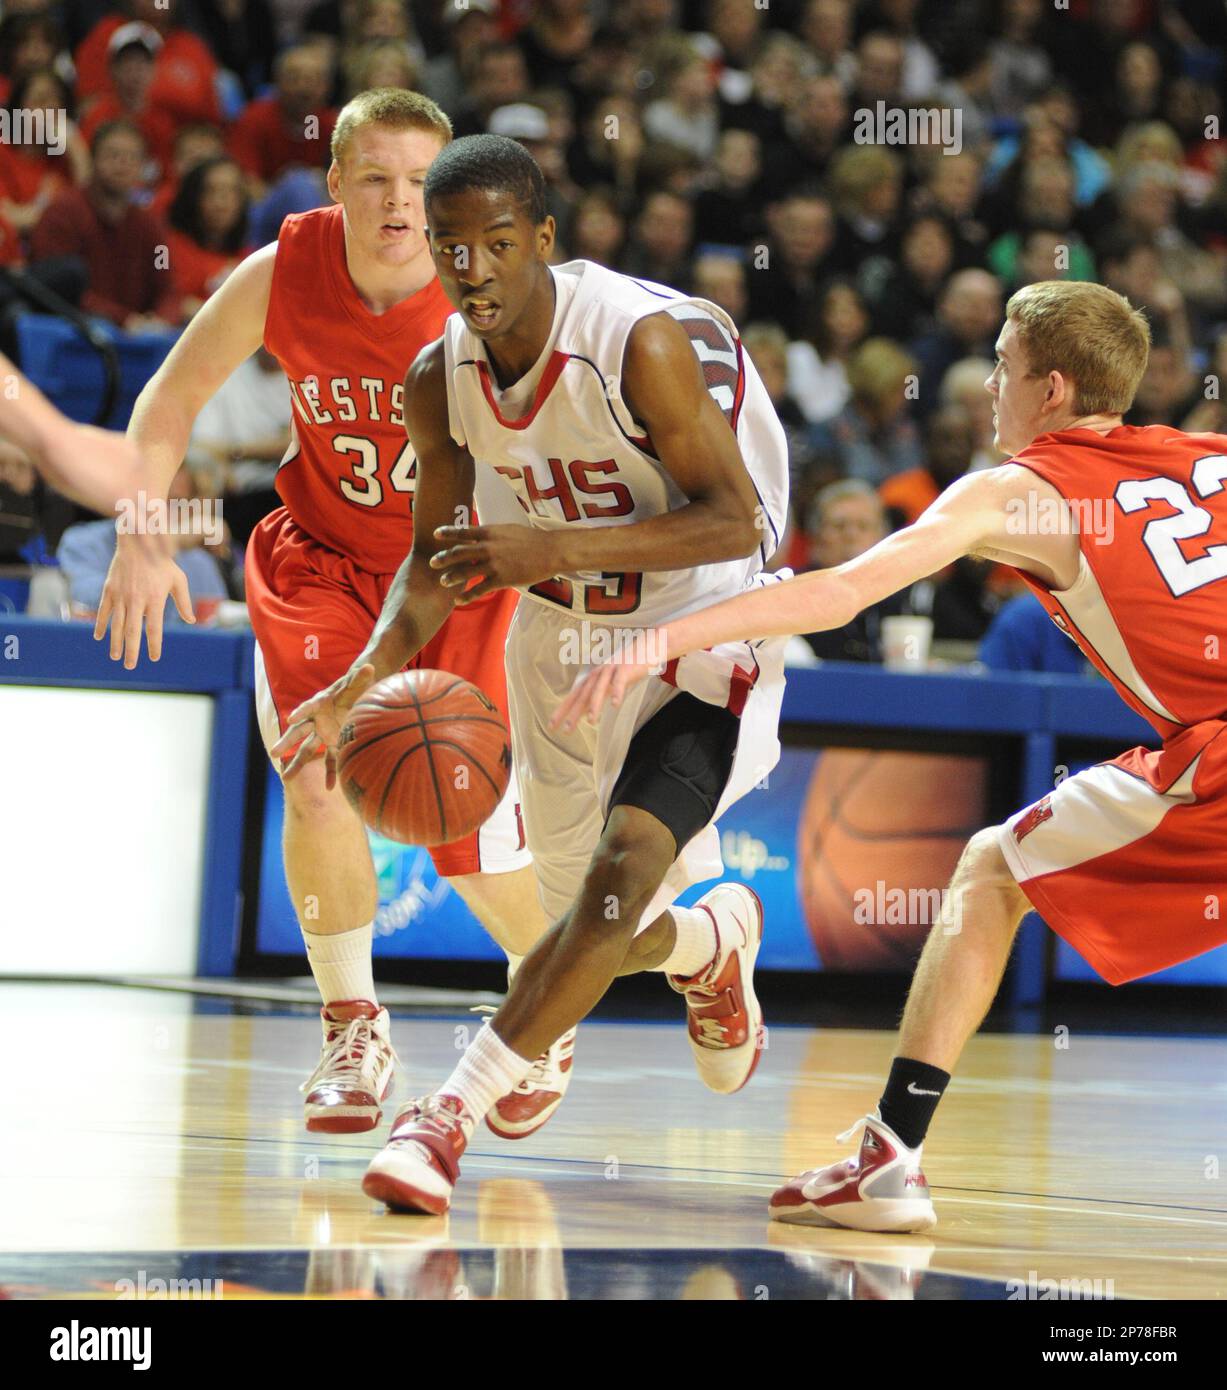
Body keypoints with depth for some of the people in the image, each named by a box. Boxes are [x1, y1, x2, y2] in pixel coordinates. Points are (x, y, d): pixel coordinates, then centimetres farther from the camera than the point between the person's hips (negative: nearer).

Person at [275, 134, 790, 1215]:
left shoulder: (643, 341, -25)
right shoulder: (440, 383, -7)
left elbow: (736, 520, -25)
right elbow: (438, 557, 6)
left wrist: (556, 547, -36)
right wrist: (366, 680, -13)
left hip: (701, 632, -6)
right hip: (563, 636, 6)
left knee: (624, 866, -27)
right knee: (600, 925, 13)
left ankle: (455, 1109, -25)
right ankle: (713, 942, 49)